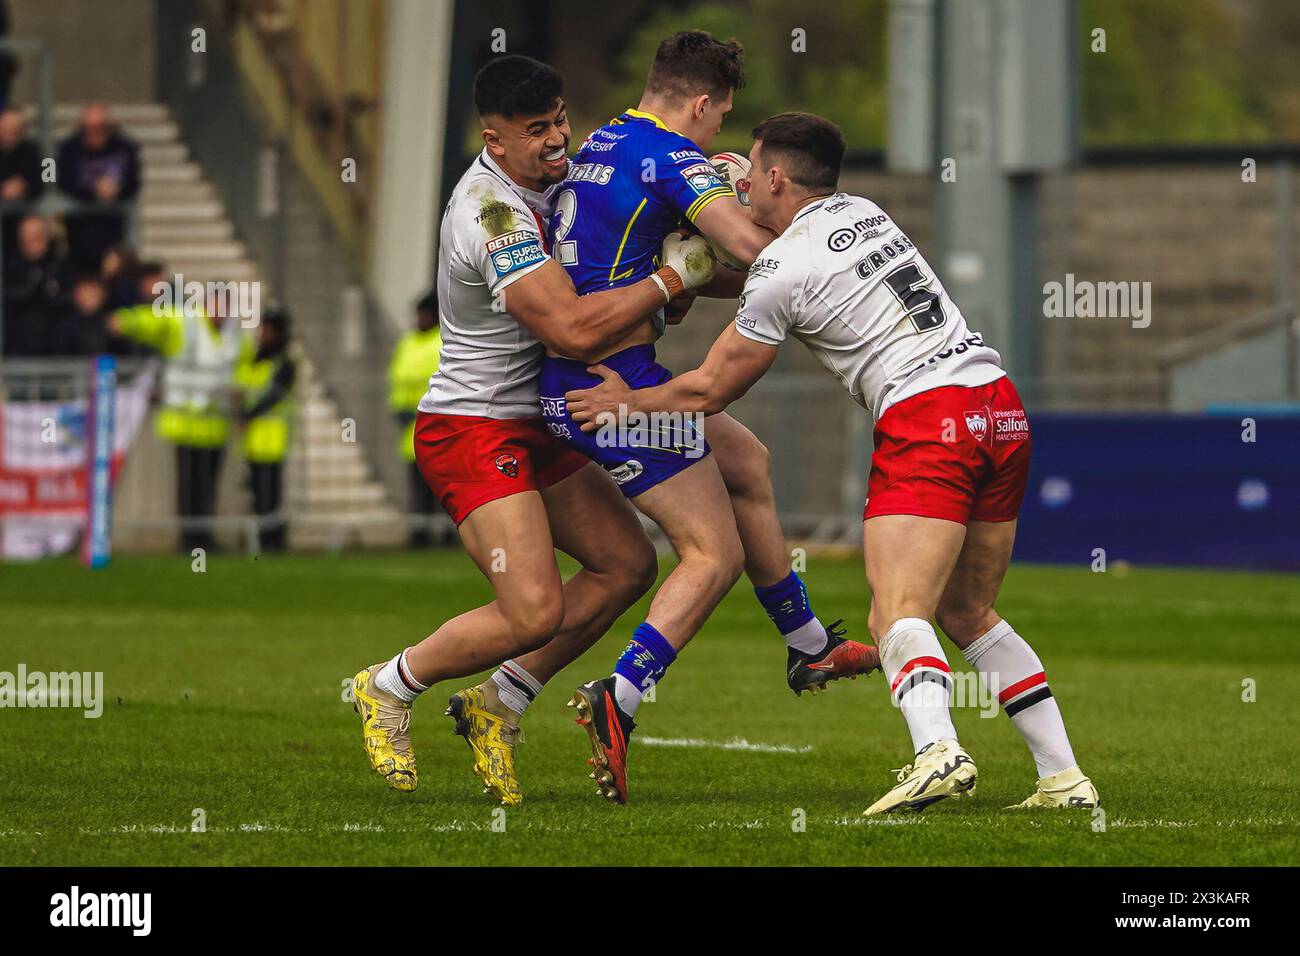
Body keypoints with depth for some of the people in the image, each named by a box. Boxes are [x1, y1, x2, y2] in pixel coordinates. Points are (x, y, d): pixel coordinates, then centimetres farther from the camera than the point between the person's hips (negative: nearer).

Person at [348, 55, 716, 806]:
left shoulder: (549, 177, 3)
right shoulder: (492, 215, -26)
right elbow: (575, 329, -34)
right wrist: (672, 277, -25)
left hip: (532, 427, 10)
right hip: (473, 434, -10)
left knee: (629, 563, 7)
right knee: (535, 613, -17)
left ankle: (499, 703, 16)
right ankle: (389, 689, 6)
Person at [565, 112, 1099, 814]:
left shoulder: (782, 268, -4)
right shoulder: (863, 211, 19)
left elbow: (710, 390, 6)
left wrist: (627, 402, 21)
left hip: (924, 416, -8)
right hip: (1001, 408, 8)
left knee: (897, 616, -17)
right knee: (967, 613, 16)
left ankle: (938, 750, -43)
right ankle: (1064, 776, 9)